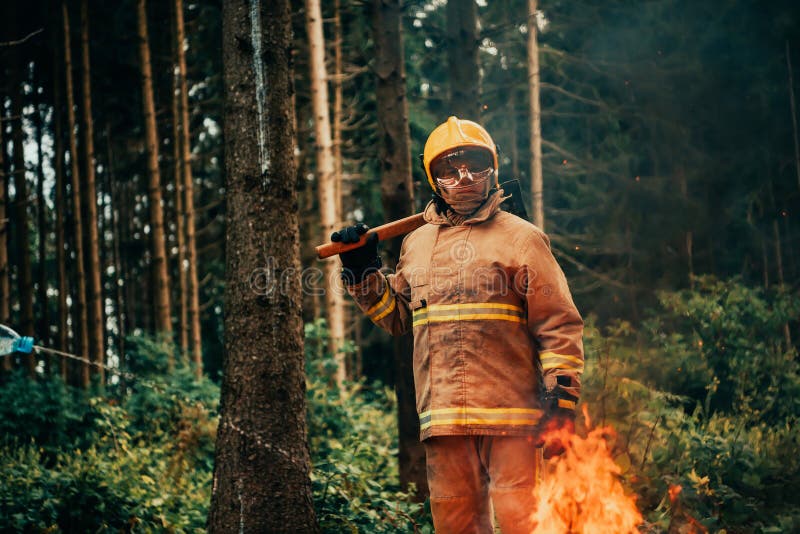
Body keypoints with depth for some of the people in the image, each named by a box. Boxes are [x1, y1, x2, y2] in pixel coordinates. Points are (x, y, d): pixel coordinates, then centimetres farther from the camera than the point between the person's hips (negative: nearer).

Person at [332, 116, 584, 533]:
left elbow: (559, 326, -1)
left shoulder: (521, 238, 3)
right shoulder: (417, 244, 18)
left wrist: (561, 401, -9)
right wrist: (363, 271, 15)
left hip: (509, 414, -5)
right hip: (443, 416, 5)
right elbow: (395, 315, 28)